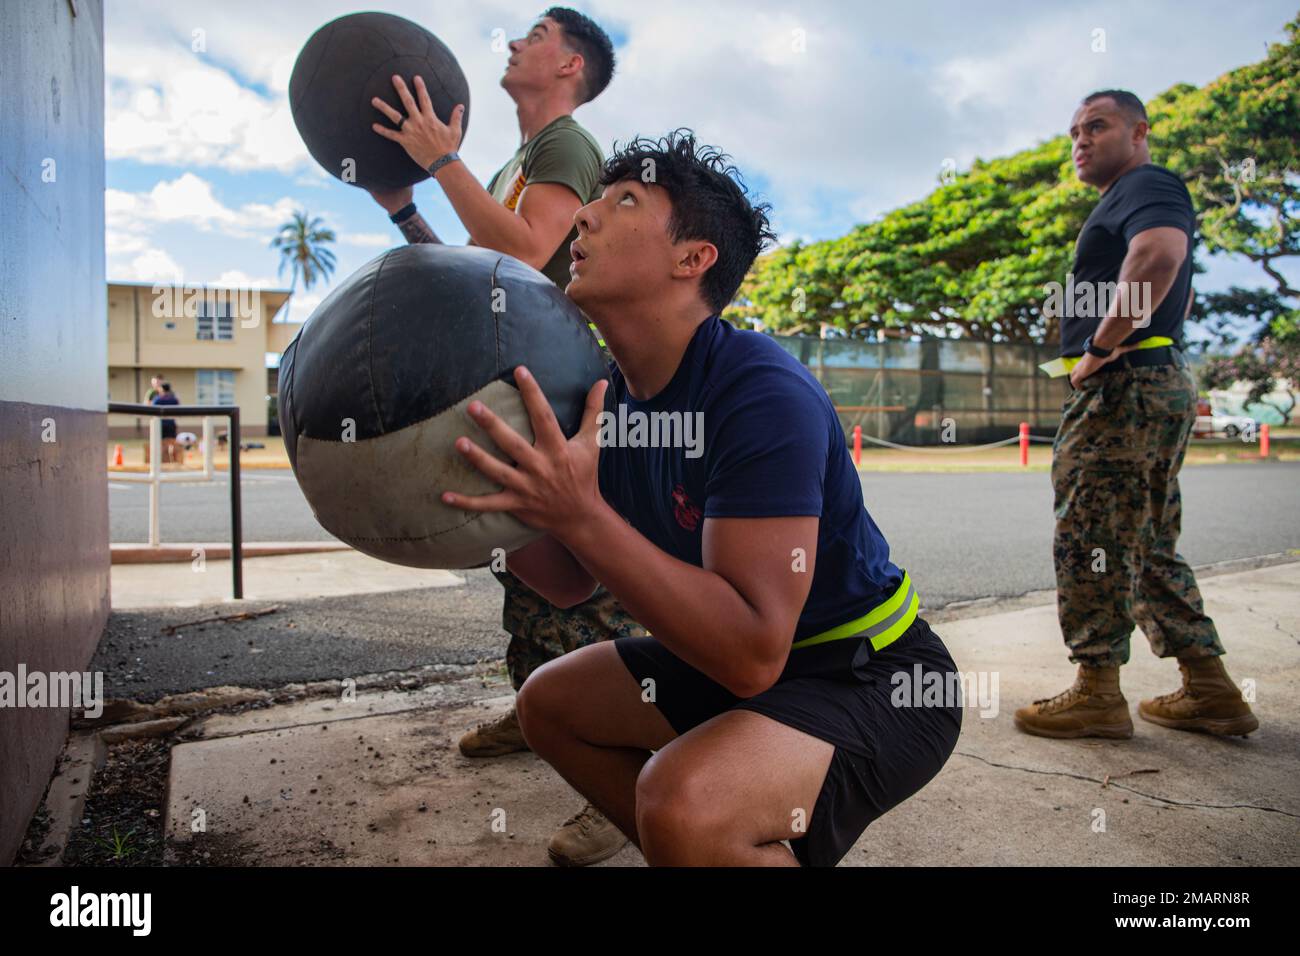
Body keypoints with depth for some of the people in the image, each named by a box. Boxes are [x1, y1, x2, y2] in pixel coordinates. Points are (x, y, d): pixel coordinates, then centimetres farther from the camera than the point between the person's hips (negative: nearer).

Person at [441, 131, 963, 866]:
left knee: (684, 800, -33)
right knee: (550, 702, 14)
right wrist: (490, 501, -9)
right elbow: (571, 581, 7)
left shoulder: (761, 392, -27)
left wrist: (581, 514, -37)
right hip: (745, 662, 8)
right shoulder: (612, 393, -1)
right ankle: (698, 848, 24)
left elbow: (753, 654, -32)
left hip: (879, 681, -8)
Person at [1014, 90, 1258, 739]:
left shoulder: (1146, 186, -5)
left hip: (1125, 385, -11)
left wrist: (1101, 346, -22)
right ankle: (1209, 691, 17)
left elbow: (1160, 254, -29)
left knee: (1089, 539, -8)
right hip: (1161, 384, 11)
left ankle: (1096, 693, -1)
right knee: (1151, 546, 13)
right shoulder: (1127, 201, 26)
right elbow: (1175, 297, 36)